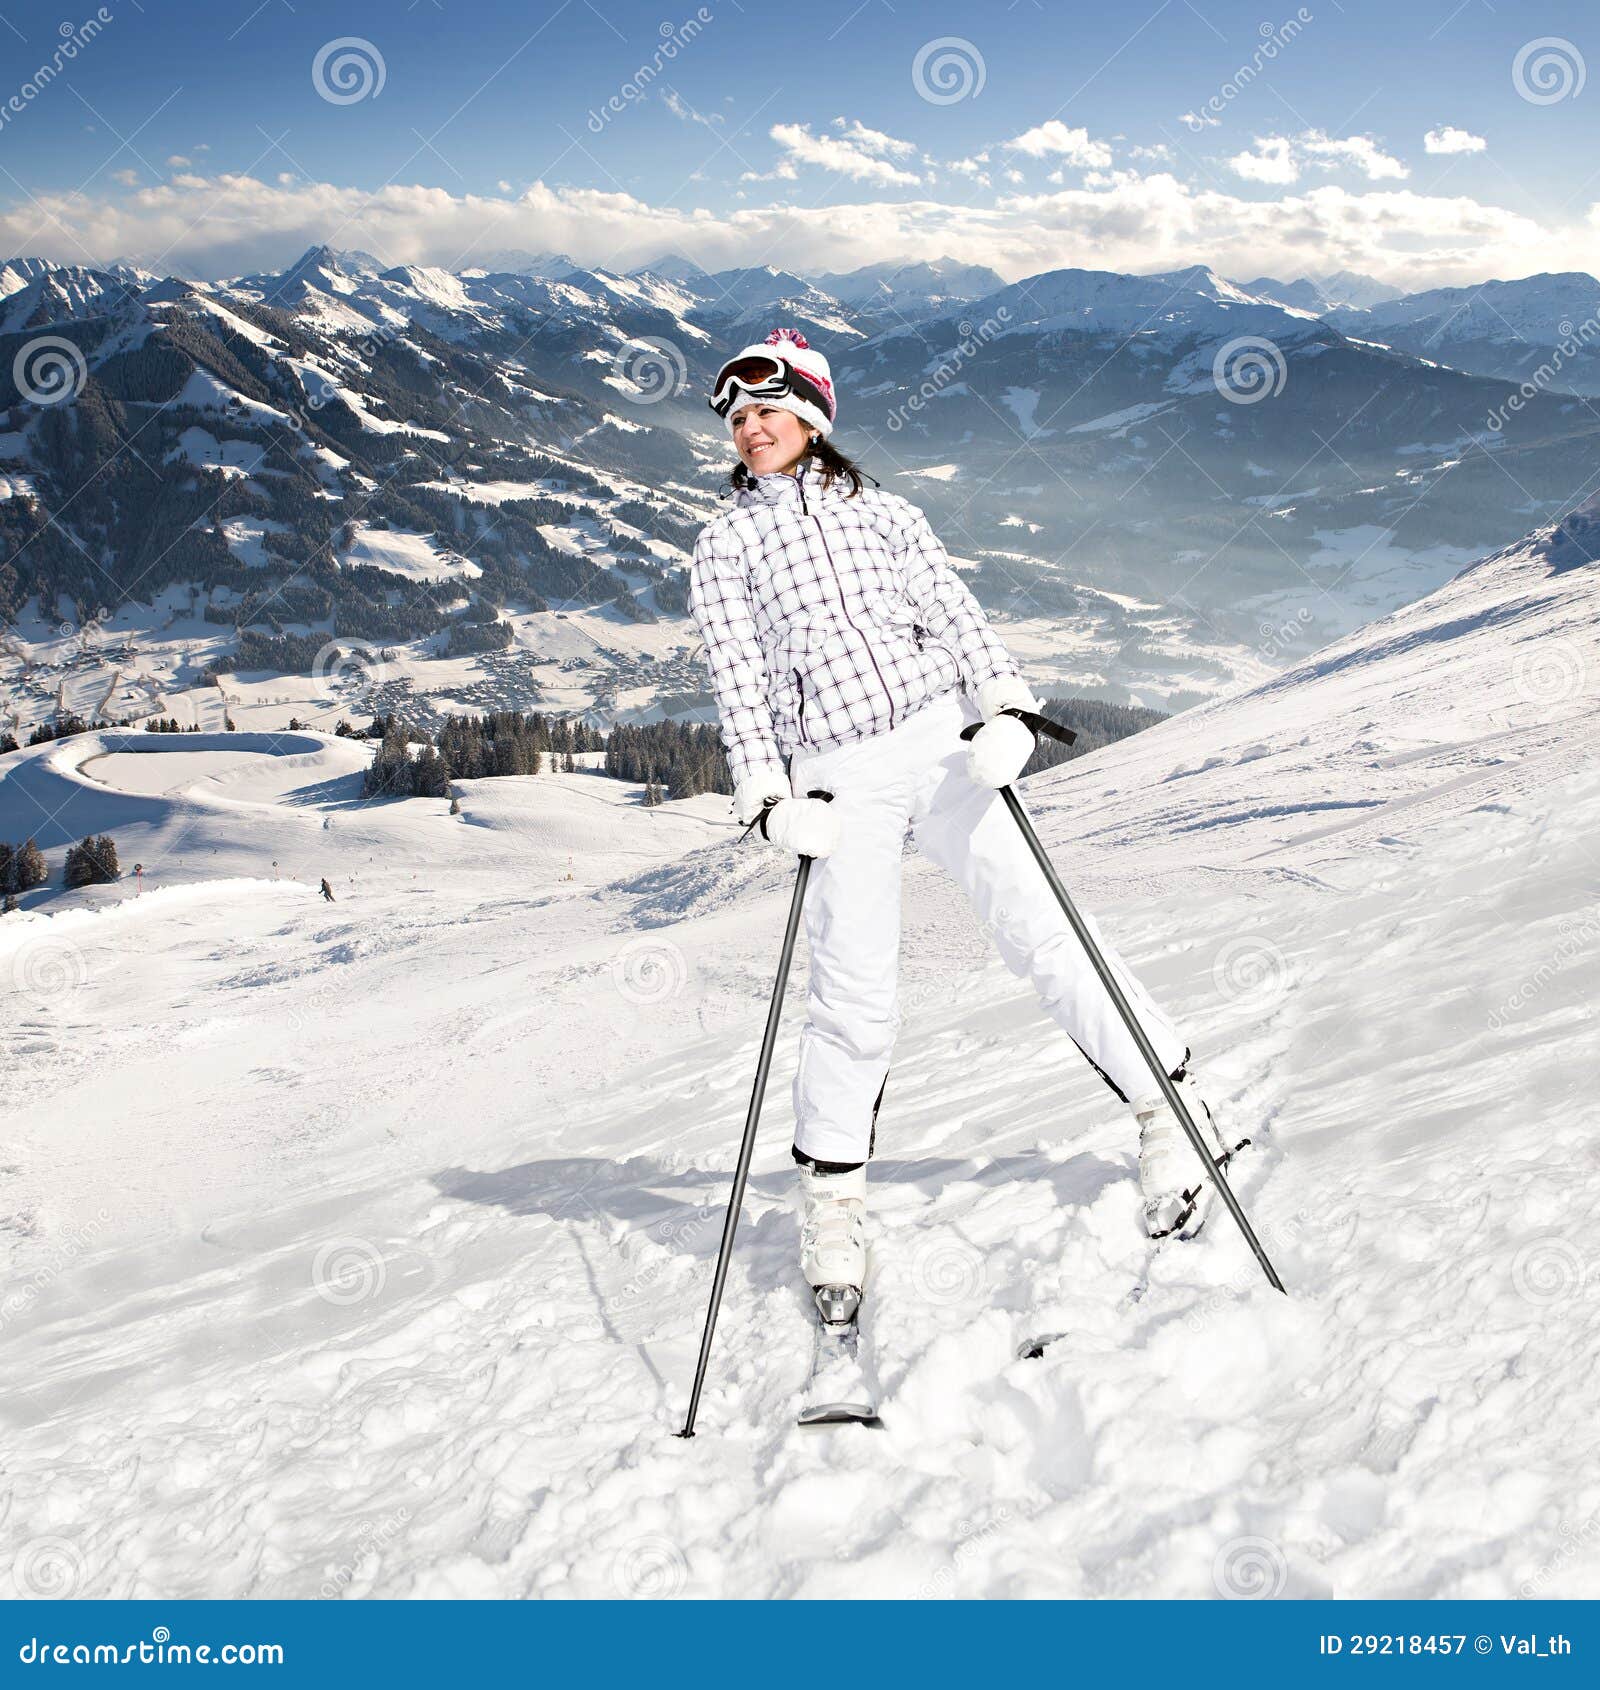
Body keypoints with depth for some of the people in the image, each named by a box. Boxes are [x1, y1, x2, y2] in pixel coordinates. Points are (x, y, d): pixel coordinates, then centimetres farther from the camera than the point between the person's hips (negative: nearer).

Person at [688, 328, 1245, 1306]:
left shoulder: (880, 512, 16)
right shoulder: (724, 549, 12)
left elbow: (954, 611, 8)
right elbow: (740, 684, 4)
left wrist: (1006, 709, -8)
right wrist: (771, 798, -7)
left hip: (941, 745, 1)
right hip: (839, 780, -1)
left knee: (1042, 930, -7)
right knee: (856, 999, -3)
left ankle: (1170, 1104, 4)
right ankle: (834, 1191, 15)